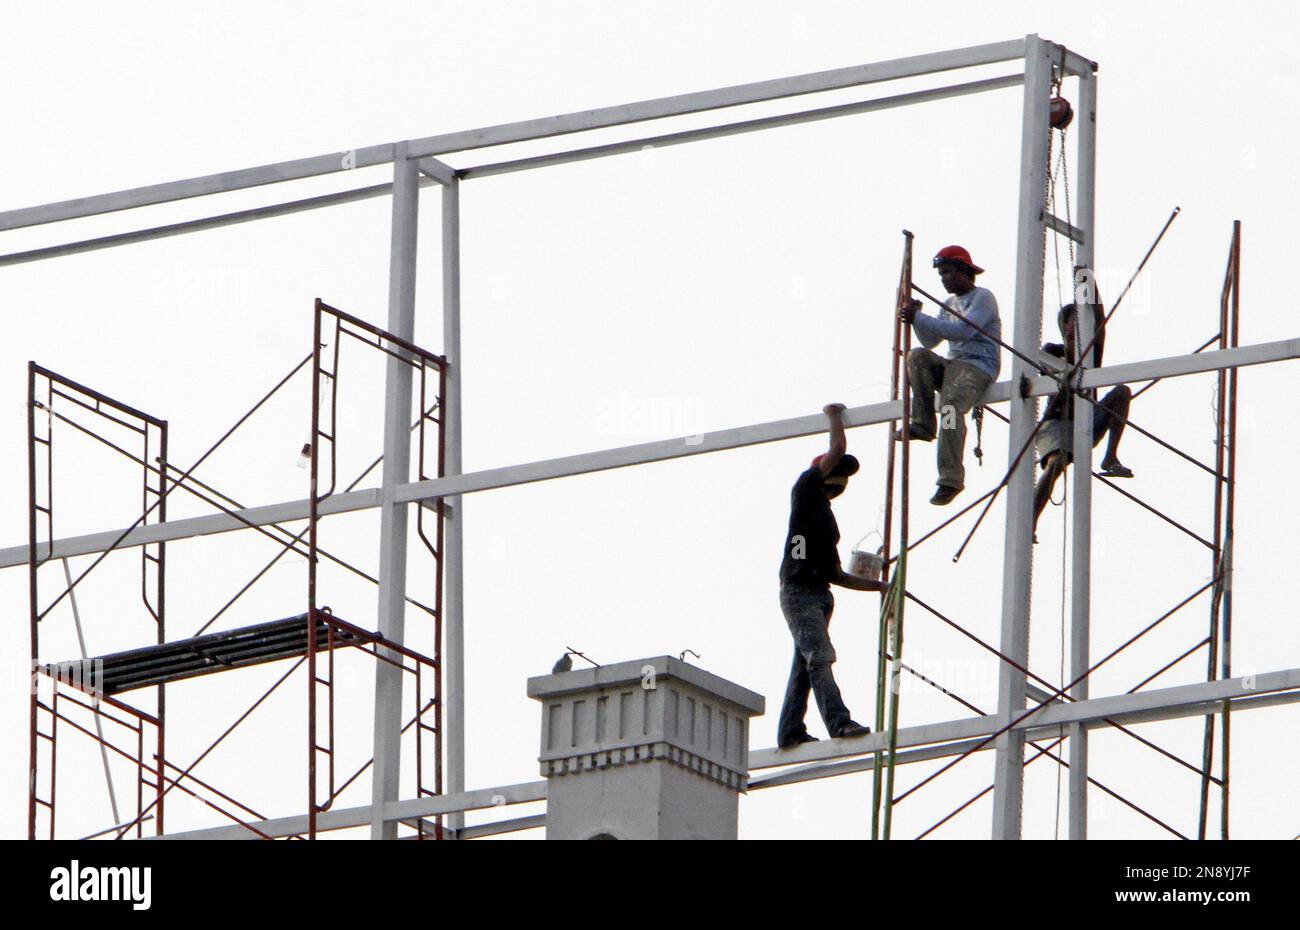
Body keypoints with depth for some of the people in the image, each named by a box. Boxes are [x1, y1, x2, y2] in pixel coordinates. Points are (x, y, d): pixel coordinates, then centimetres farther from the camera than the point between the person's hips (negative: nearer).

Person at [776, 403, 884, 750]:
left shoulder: (827, 515, 26)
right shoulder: (806, 489, 4)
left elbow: (838, 575, 26)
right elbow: (837, 449, -4)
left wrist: (878, 586, 23)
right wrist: (834, 415, 12)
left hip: (820, 593, 9)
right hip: (798, 591, -9)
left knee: (805, 662, 3)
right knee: (819, 655, -18)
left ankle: (790, 731, 1)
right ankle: (839, 721, -29)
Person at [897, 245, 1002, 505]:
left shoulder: (983, 298, -3)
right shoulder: (950, 304, 24)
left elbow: (963, 330, -20)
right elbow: (930, 342, 20)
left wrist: (919, 318, -19)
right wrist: (914, 316, 2)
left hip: (979, 367, -8)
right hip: (952, 364, 8)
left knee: (951, 406, -32)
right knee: (918, 356, -19)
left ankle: (951, 478, -34)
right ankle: (923, 424, -24)